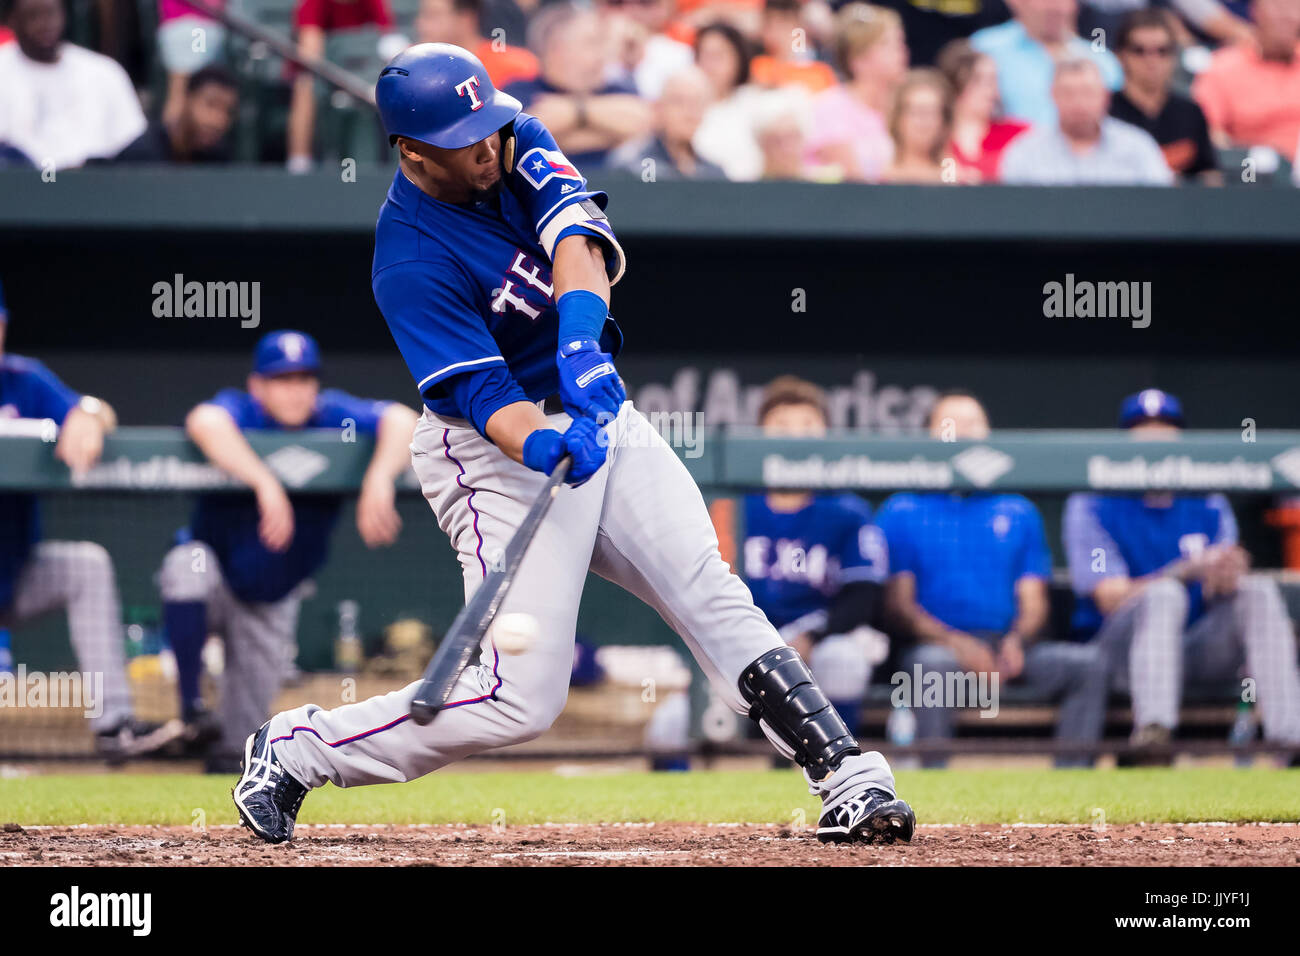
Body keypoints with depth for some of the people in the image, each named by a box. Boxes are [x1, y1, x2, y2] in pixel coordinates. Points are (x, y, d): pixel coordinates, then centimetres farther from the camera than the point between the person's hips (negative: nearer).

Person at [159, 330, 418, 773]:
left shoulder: (332, 416, -13)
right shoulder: (240, 411, -21)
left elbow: (400, 420, -27)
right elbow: (205, 422, -46)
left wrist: (379, 479, -47)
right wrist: (265, 482, -57)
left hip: (273, 602, 3)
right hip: (212, 582, -3)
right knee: (189, 563, -38)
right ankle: (190, 707, -32)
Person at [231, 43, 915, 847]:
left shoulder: (517, 142, -4)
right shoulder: (411, 263, -23)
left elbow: (576, 237, -21)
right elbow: (483, 394, -28)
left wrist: (580, 334, -40)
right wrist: (542, 446, -49)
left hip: (598, 412, 7)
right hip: (496, 452, -7)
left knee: (712, 594, -7)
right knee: (522, 697, -11)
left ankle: (847, 776, -7)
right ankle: (296, 751, 3)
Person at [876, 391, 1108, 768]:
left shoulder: (1019, 513, 23)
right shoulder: (902, 512, 14)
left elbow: (1033, 603, 16)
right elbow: (898, 603, 3)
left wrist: (1016, 641, -9)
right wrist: (952, 642, -16)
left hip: (1009, 648, 3)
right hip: (937, 642, -3)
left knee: (1089, 662, -23)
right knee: (933, 664, -39)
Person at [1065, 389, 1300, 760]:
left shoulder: (1209, 507, 12)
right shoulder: (1091, 507, -1)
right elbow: (1111, 599, -13)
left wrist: (1224, 582, -24)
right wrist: (1192, 570, -27)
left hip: (1197, 655, 4)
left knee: (1260, 591, -21)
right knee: (1164, 593, -34)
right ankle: (1152, 728, -53)